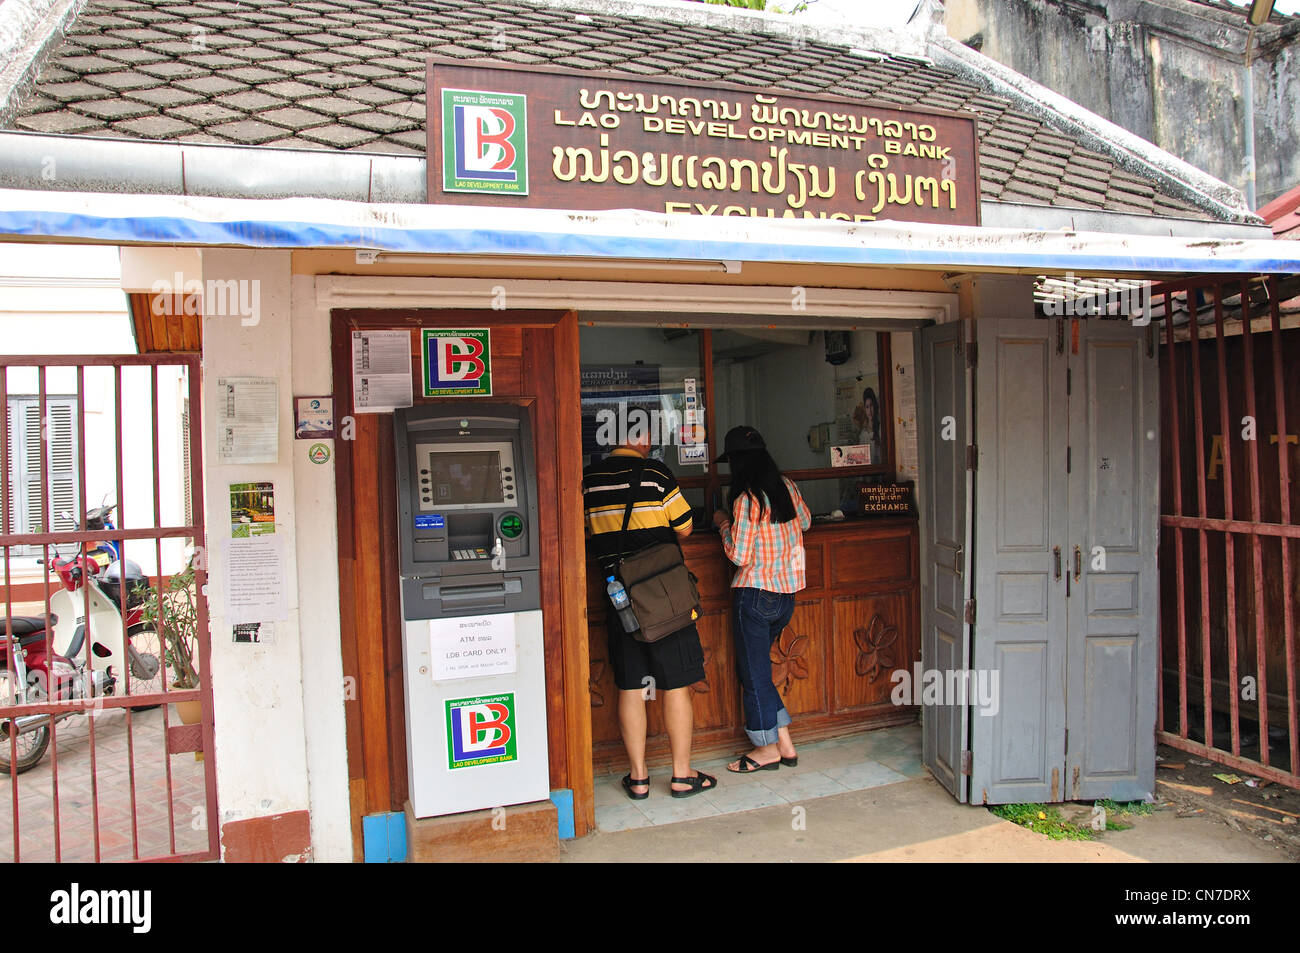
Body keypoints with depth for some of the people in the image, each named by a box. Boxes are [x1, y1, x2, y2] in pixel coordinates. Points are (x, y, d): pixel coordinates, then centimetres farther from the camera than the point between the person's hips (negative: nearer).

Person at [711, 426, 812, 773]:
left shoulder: (746, 499, -17)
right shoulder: (786, 487, 4)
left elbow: (740, 556, -17)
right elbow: (805, 522, 23)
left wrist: (724, 524, -3)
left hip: (755, 594, -8)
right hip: (787, 592, 8)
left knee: (753, 670, 6)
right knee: (756, 666, 18)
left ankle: (770, 748, 16)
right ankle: (784, 743, 19)